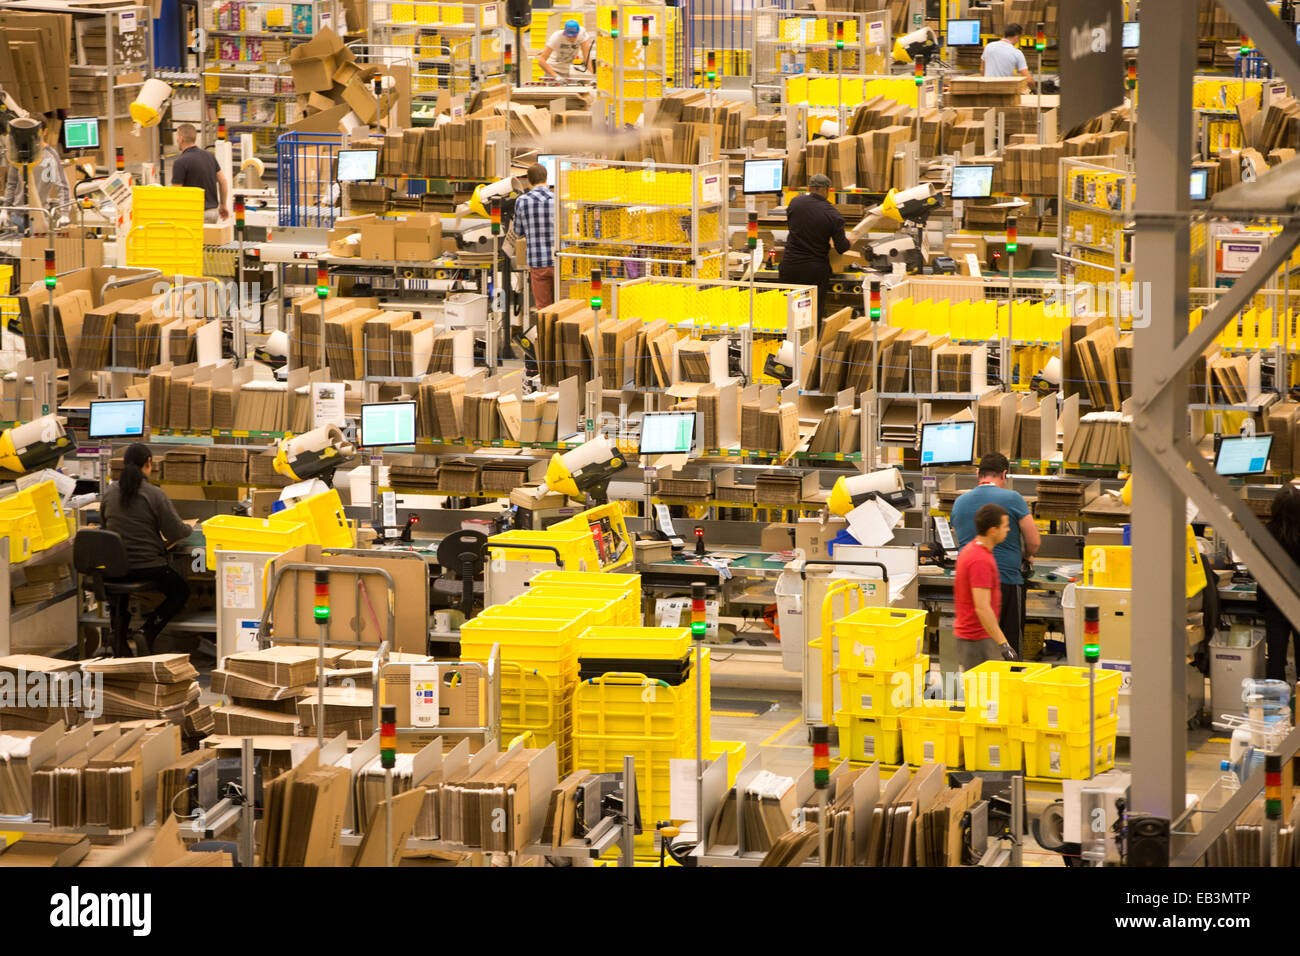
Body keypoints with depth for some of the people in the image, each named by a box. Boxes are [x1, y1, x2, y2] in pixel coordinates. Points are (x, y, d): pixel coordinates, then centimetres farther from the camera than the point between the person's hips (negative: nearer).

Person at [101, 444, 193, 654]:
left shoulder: (110, 492, 2)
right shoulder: (154, 494, -13)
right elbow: (176, 533, -11)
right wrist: (188, 528, 12)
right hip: (147, 567, -5)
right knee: (181, 591, 19)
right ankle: (149, 630, -2)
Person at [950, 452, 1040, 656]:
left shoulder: (960, 503, 12)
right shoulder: (1012, 499, -5)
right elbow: (1034, 542, -3)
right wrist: (1024, 557, 18)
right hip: (1006, 580, -5)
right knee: (1008, 646, 0)